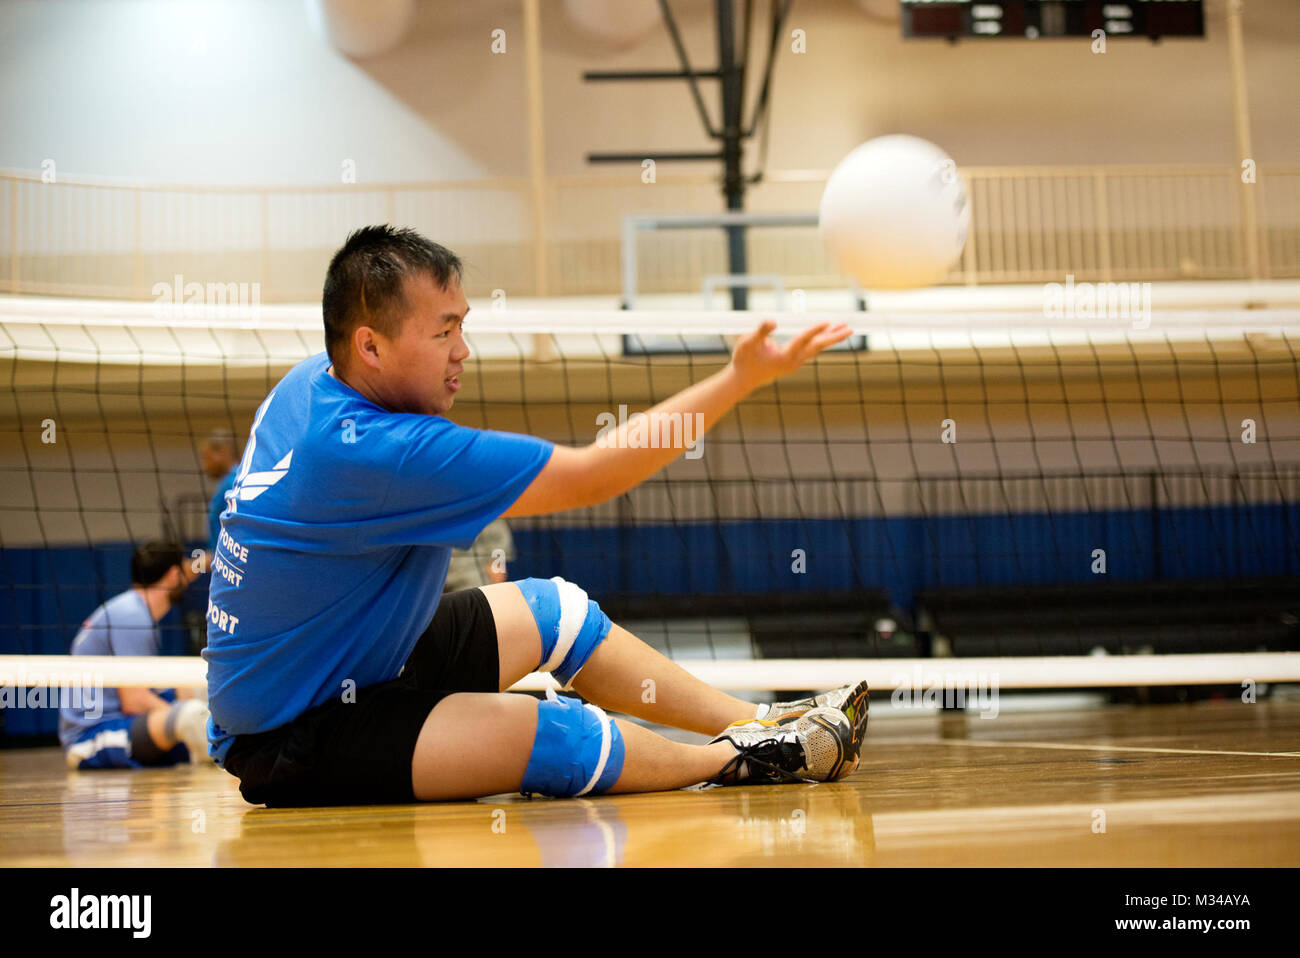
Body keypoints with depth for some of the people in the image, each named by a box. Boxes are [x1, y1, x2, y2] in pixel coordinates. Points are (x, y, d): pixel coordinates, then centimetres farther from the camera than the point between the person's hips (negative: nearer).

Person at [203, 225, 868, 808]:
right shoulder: (373, 449, -32)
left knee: (555, 610, 13)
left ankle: (755, 719, 19)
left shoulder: (311, 383, -3)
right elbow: (589, 477, -28)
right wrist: (740, 378, -23)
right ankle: (735, 758, -1)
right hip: (287, 738, -11)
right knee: (556, 736, -24)